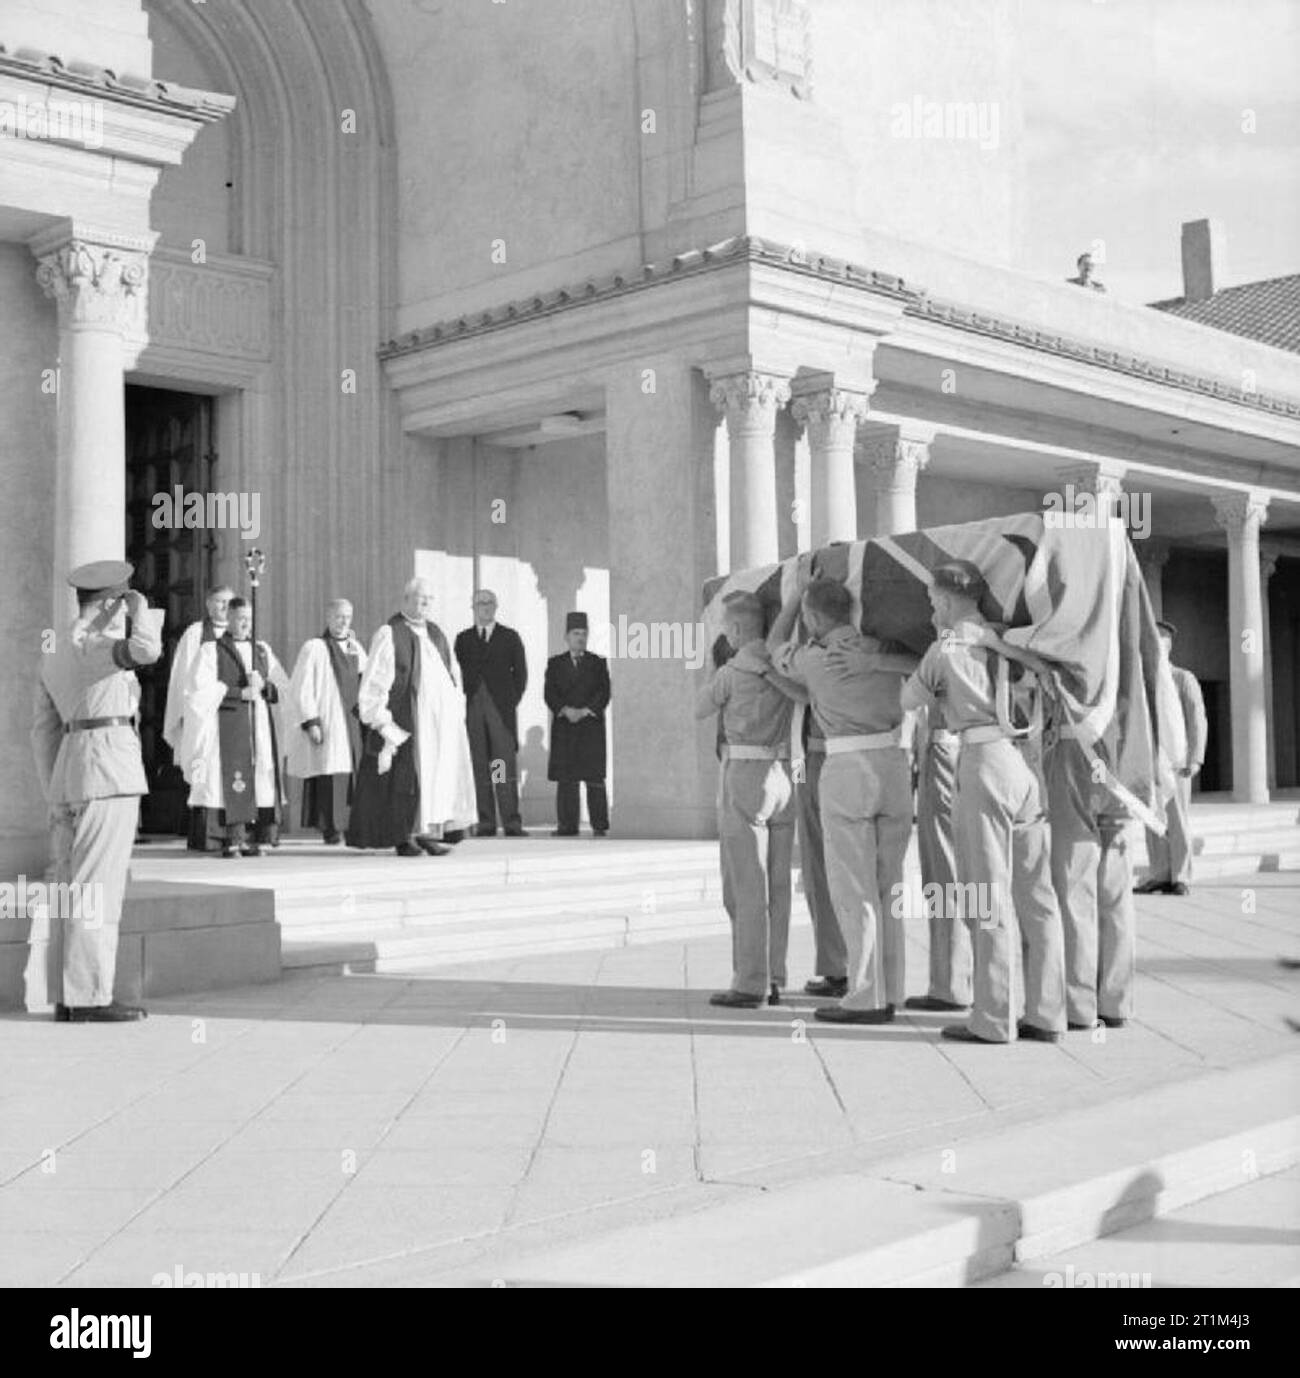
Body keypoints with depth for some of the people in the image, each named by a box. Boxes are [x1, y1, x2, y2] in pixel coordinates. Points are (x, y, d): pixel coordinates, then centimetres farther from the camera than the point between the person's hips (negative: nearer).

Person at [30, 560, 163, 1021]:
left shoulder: (55, 655, 18)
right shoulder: (93, 643, -9)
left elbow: (43, 730, 17)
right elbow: (146, 650, -29)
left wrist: (55, 796, 18)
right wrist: (142, 609, -9)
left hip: (70, 776, 9)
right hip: (108, 769, -9)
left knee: (70, 889, 8)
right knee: (97, 888, -8)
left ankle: (67, 998, 10)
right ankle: (90, 999, -7)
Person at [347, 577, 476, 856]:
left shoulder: (436, 633, 17)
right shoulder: (389, 635, -4)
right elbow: (375, 682, -6)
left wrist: (457, 707, 11)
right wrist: (382, 720, -13)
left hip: (442, 718, 6)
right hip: (407, 719, -6)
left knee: (440, 773, 2)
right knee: (407, 777, -4)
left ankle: (428, 833, 7)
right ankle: (403, 838, 3)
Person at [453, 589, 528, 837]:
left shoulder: (510, 637, 10)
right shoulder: (463, 639, 14)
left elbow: (521, 672, 10)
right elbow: (458, 673, 13)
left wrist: (513, 701, 2)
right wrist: (462, 702, 2)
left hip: (502, 708, -1)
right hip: (473, 709, 2)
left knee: (506, 766, -8)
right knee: (480, 768, -1)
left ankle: (511, 823, -9)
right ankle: (486, 823, 1)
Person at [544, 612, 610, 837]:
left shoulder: (598, 663, 11)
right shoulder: (555, 663, 13)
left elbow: (604, 693, 1)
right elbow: (549, 694, 2)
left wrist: (585, 711, -12)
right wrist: (566, 710, -14)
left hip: (592, 727, -1)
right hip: (564, 727, 1)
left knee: (594, 777, -5)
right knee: (566, 778, -1)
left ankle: (599, 825, -3)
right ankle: (567, 825, 2)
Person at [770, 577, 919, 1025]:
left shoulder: (812, 661, -2)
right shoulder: (884, 650, 7)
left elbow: (775, 647, 19)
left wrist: (800, 590, 27)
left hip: (846, 773, -5)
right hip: (895, 768, 5)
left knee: (852, 890, -1)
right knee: (885, 887, 11)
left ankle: (866, 999, -4)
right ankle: (888, 993, 11)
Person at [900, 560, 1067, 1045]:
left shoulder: (946, 647, -1)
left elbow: (909, 700, 12)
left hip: (982, 760, -6)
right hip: (1024, 762, 6)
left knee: (988, 895, -3)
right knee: (1036, 895, 7)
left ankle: (993, 1020, 0)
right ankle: (1047, 1014, 9)